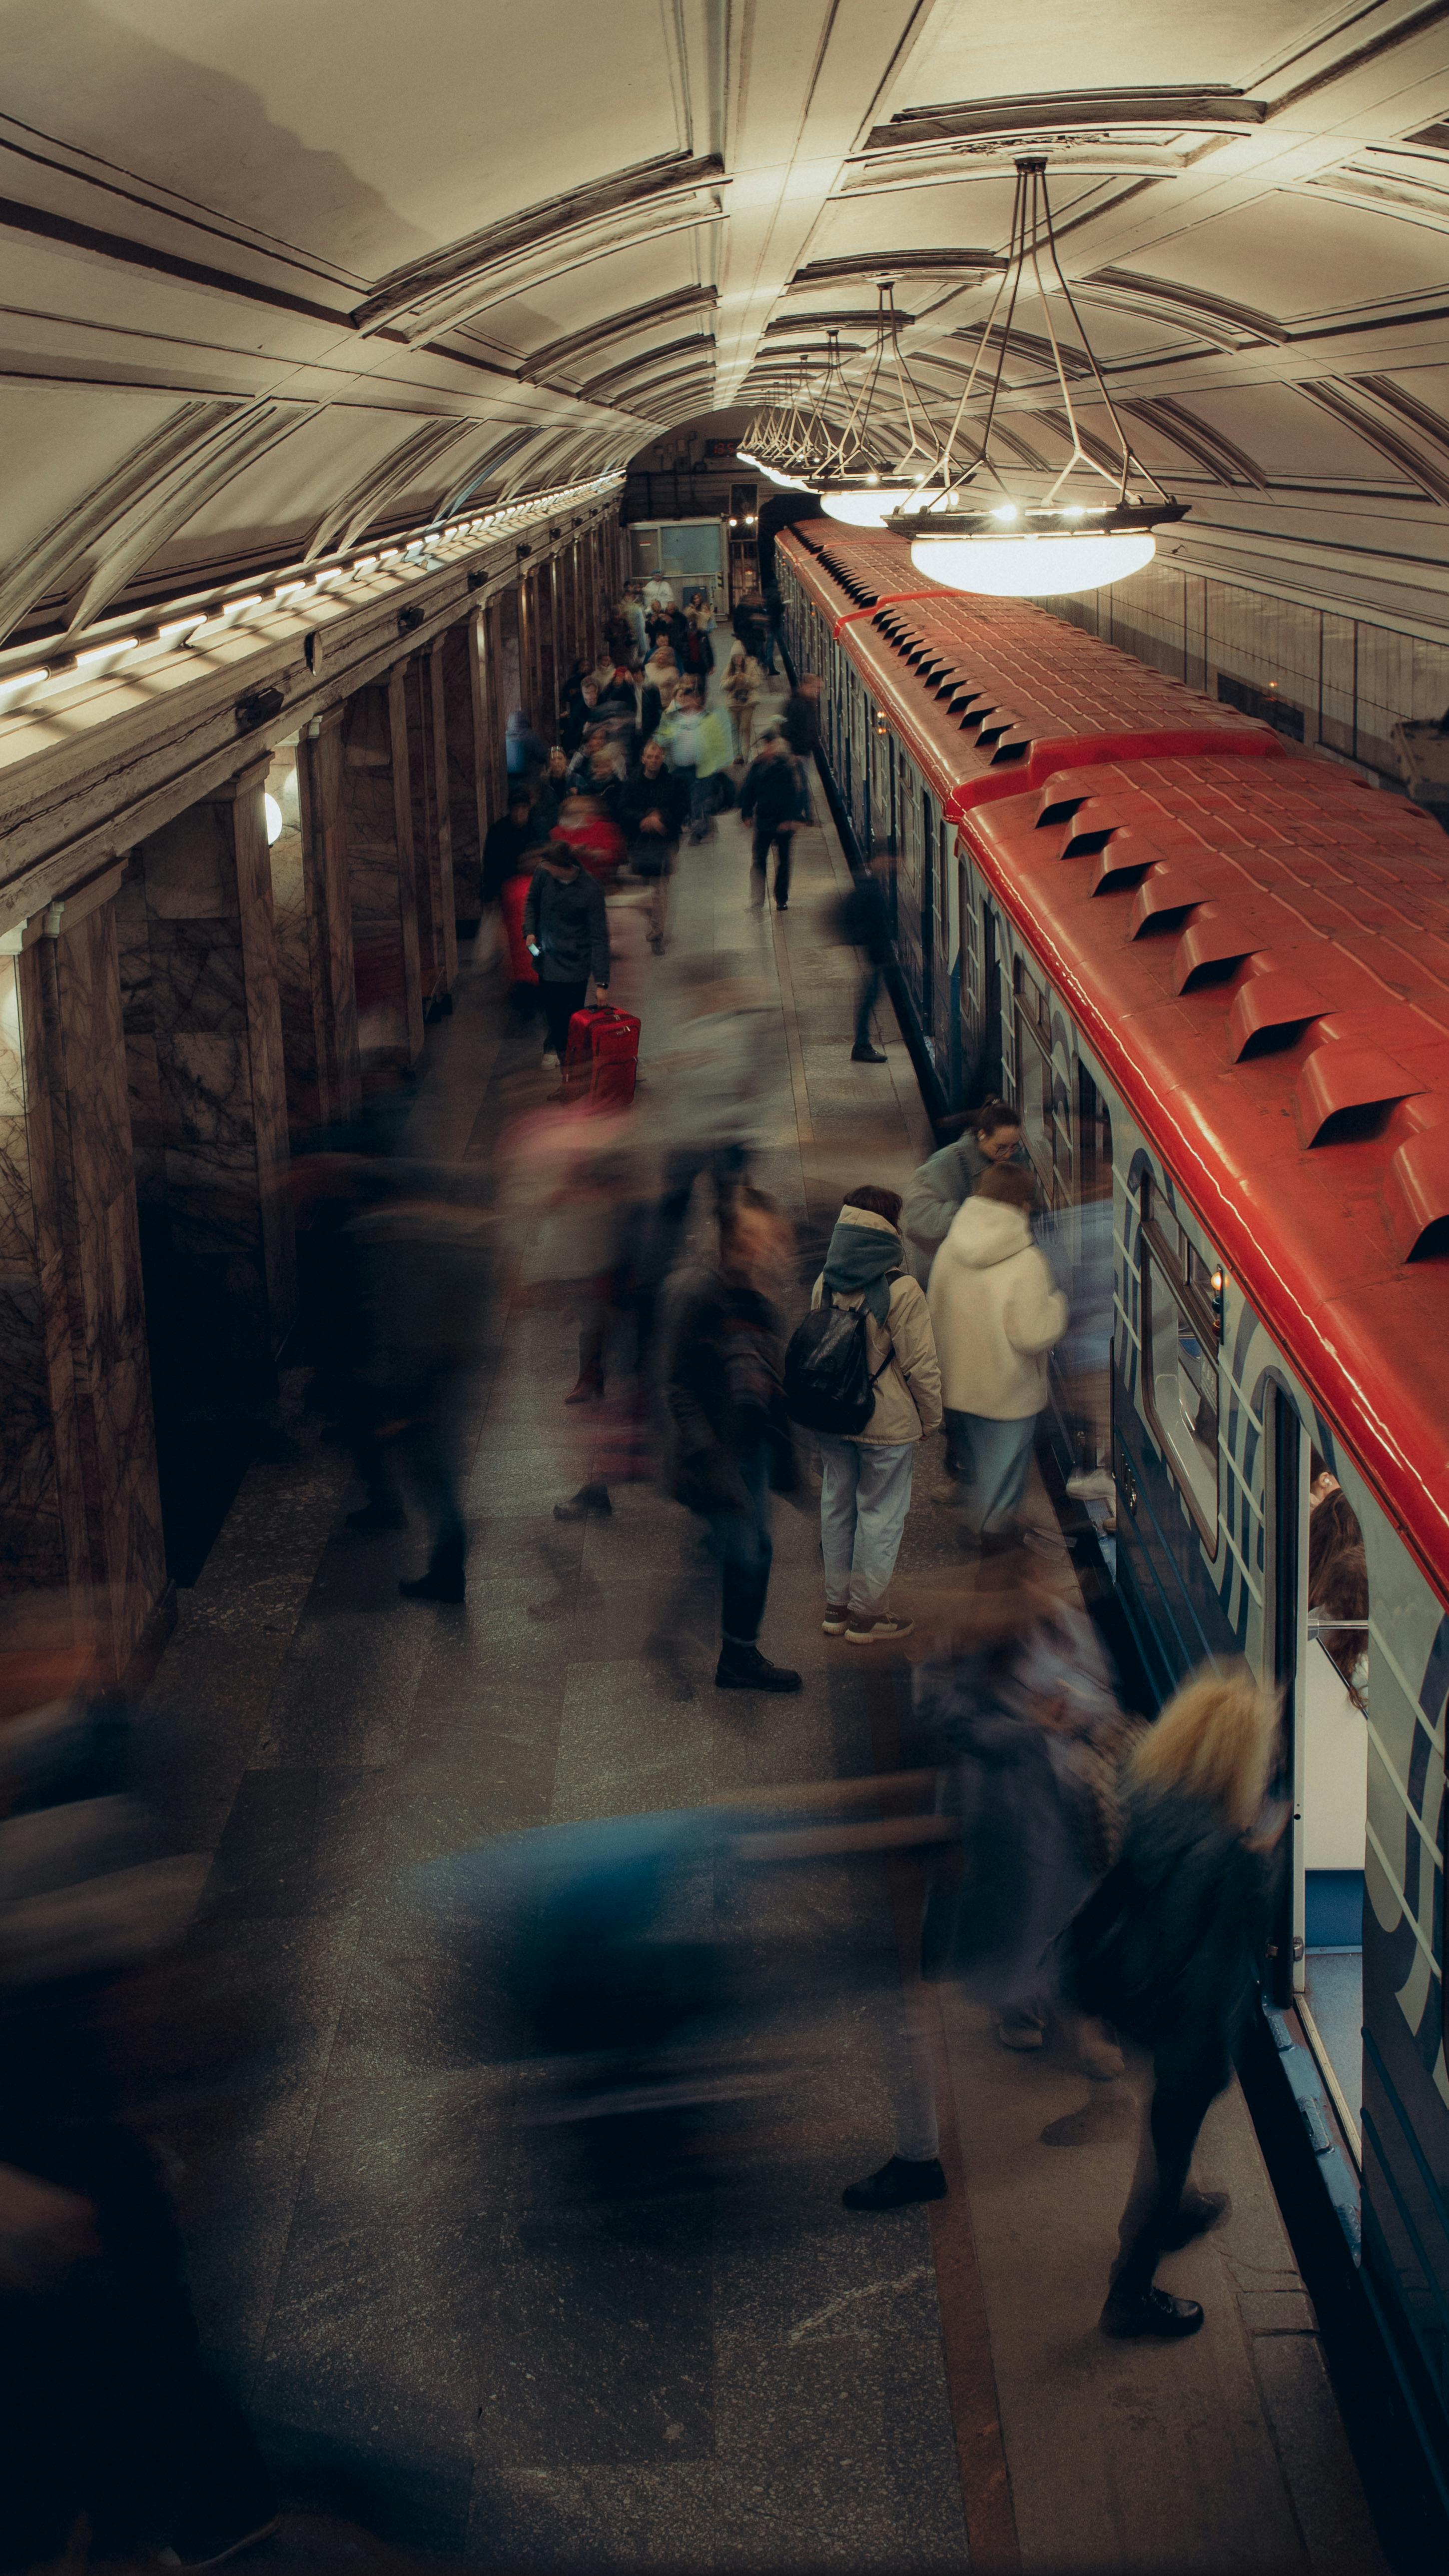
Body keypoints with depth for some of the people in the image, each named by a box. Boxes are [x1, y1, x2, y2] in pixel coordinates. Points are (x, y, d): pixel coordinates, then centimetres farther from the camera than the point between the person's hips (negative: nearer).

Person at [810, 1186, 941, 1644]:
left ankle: (837, 1605, 27)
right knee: (880, 1515, 5)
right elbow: (921, 1364, -14)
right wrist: (931, 1418, -1)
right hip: (887, 1422, -6)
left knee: (837, 1506, 17)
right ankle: (866, 1615, 12)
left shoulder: (824, 1284, 0)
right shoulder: (899, 1289, -19)